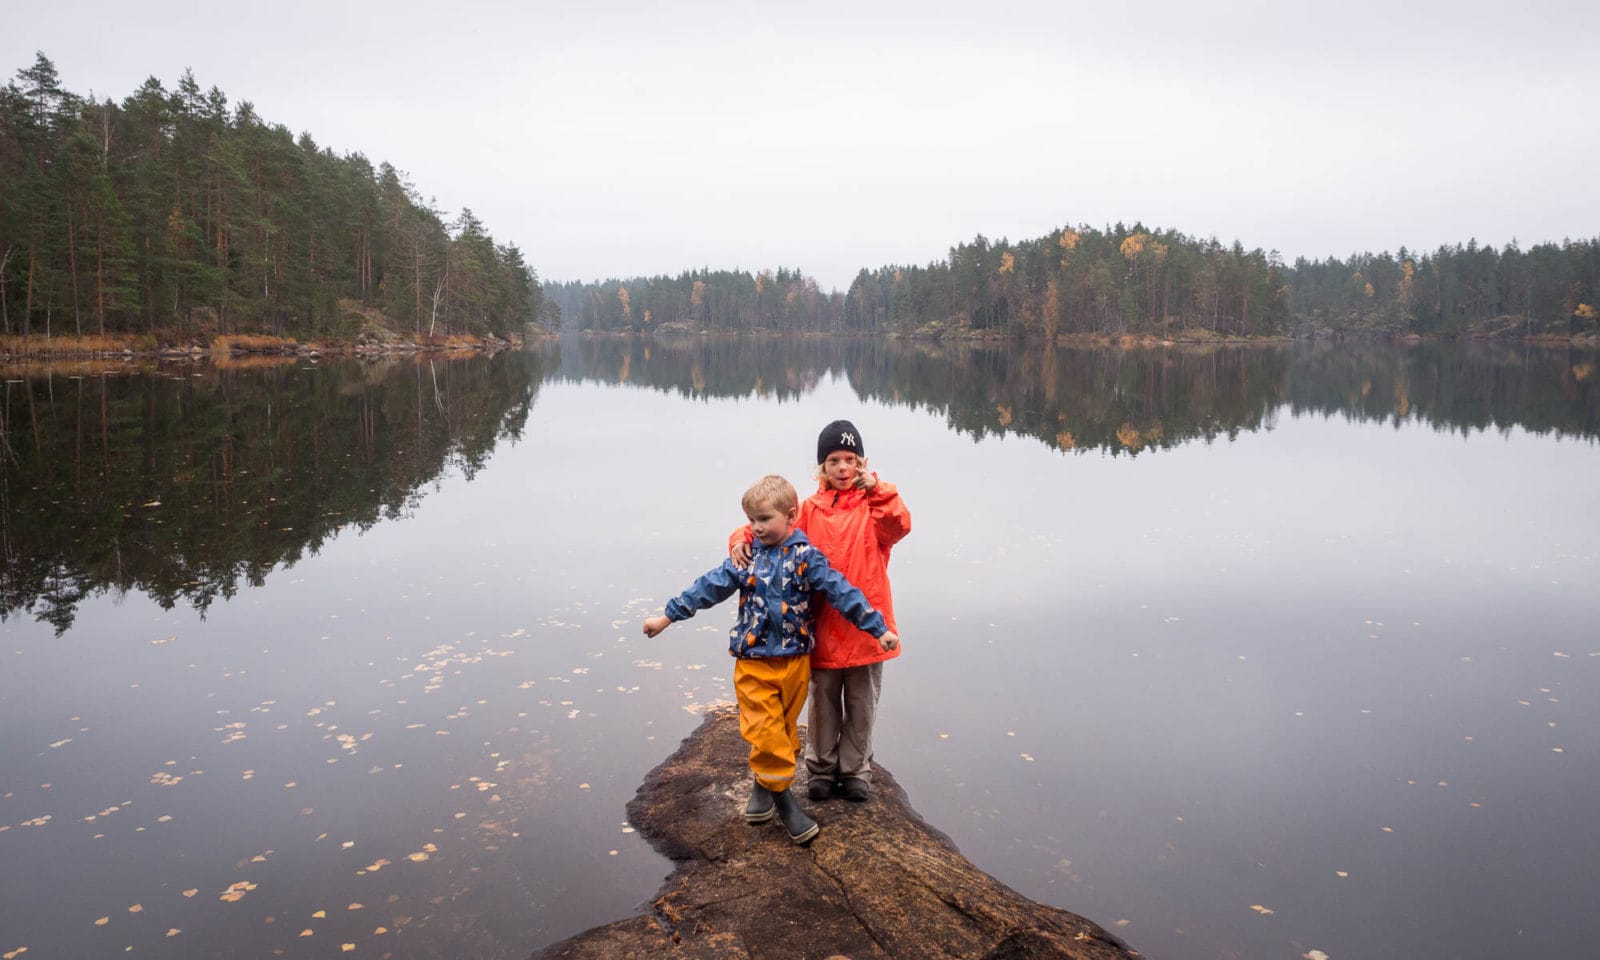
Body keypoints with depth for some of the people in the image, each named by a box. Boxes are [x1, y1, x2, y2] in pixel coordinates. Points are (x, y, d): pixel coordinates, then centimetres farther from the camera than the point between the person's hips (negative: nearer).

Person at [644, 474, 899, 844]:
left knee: (784, 728, 13)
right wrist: (667, 616, 5)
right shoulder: (746, 556, 0)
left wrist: (879, 629, -12)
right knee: (763, 730, -5)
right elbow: (709, 587, 4)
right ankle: (781, 796, 9)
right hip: (752, 663, 1)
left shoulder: (806, 557, -7)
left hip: (793, 661, 0)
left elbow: (842, 593, -9)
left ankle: (765, 784, 32)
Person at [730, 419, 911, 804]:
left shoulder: (875, 503, -1)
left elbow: (899, 525, -20)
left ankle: (856, 771, 31)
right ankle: (821, 770, 31)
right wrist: (743, 538, -19)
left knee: (861, 706, 14)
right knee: (823, 704, 15)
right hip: (823, 627, 1)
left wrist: (877, 489, -26)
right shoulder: (811, 510, 2)